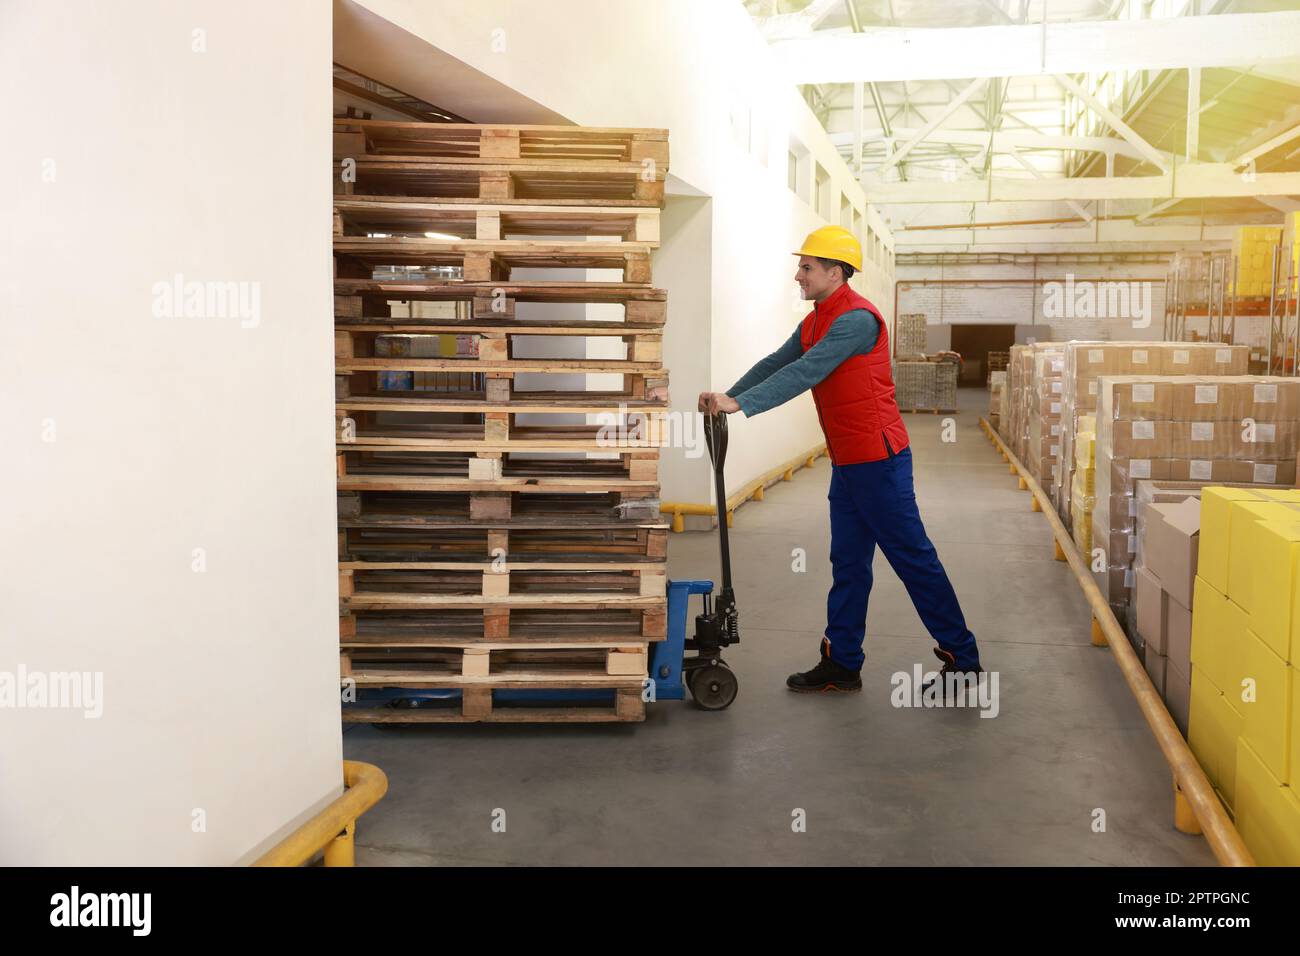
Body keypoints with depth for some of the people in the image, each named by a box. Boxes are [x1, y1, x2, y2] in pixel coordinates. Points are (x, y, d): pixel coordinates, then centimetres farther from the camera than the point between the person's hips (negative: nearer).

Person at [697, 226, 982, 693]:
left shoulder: (856, 318, -18)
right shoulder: (815, 322, 14)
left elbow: (804, 373, -26)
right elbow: (776, 363, 10)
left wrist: (741, 405, -28)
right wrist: (726, 396, -4)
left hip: (877, 460, -10)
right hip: (847, 463, 10)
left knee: (913, 558, -1)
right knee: (848, 564, 12)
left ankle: (962, 658, 10)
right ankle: (842, 663, 19)